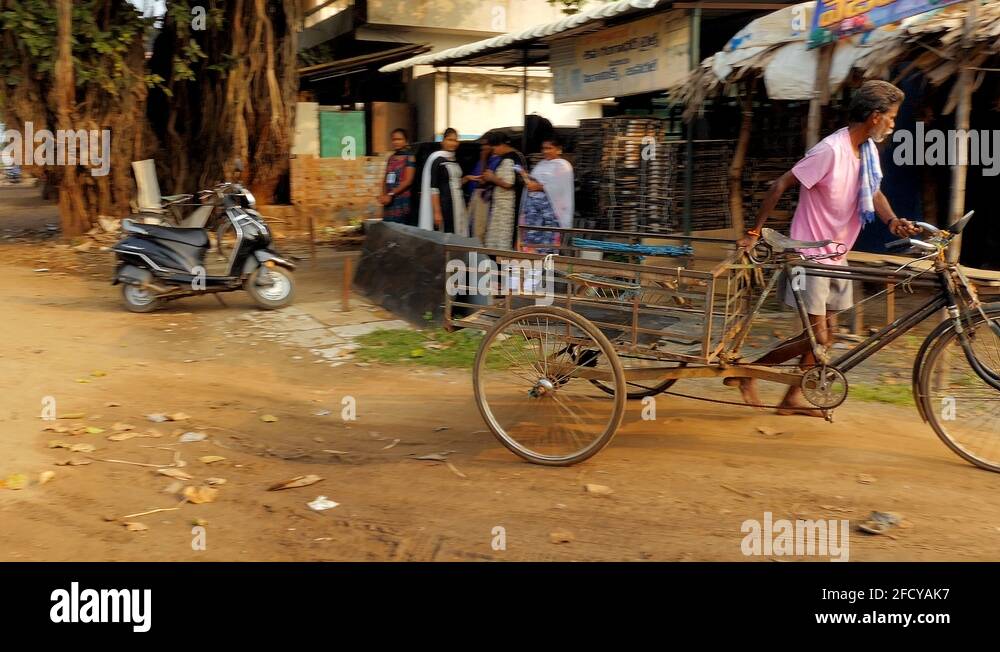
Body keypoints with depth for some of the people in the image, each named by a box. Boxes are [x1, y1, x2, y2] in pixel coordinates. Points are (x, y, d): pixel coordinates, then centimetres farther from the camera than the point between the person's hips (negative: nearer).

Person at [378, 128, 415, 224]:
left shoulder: (409, 157, -4)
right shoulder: (391, 157, 17)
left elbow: (408, 181, -11)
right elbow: (386, 179, 18)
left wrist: (391, 195, -13)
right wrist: (383, 195, 0)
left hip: (402, 201, -6)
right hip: (389, 201, 7)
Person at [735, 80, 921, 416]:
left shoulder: (867, 149, 5)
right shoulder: (831, 150, -21)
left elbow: (874, 192, 8)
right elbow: (780, 186, -20)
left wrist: (893, 220, -13)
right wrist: (754, 232, -19)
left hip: (835, 254, 9)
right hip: (810, 254, -9)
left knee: (827, 331, 12)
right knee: (817, 336, -9)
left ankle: (793, 398, 23)